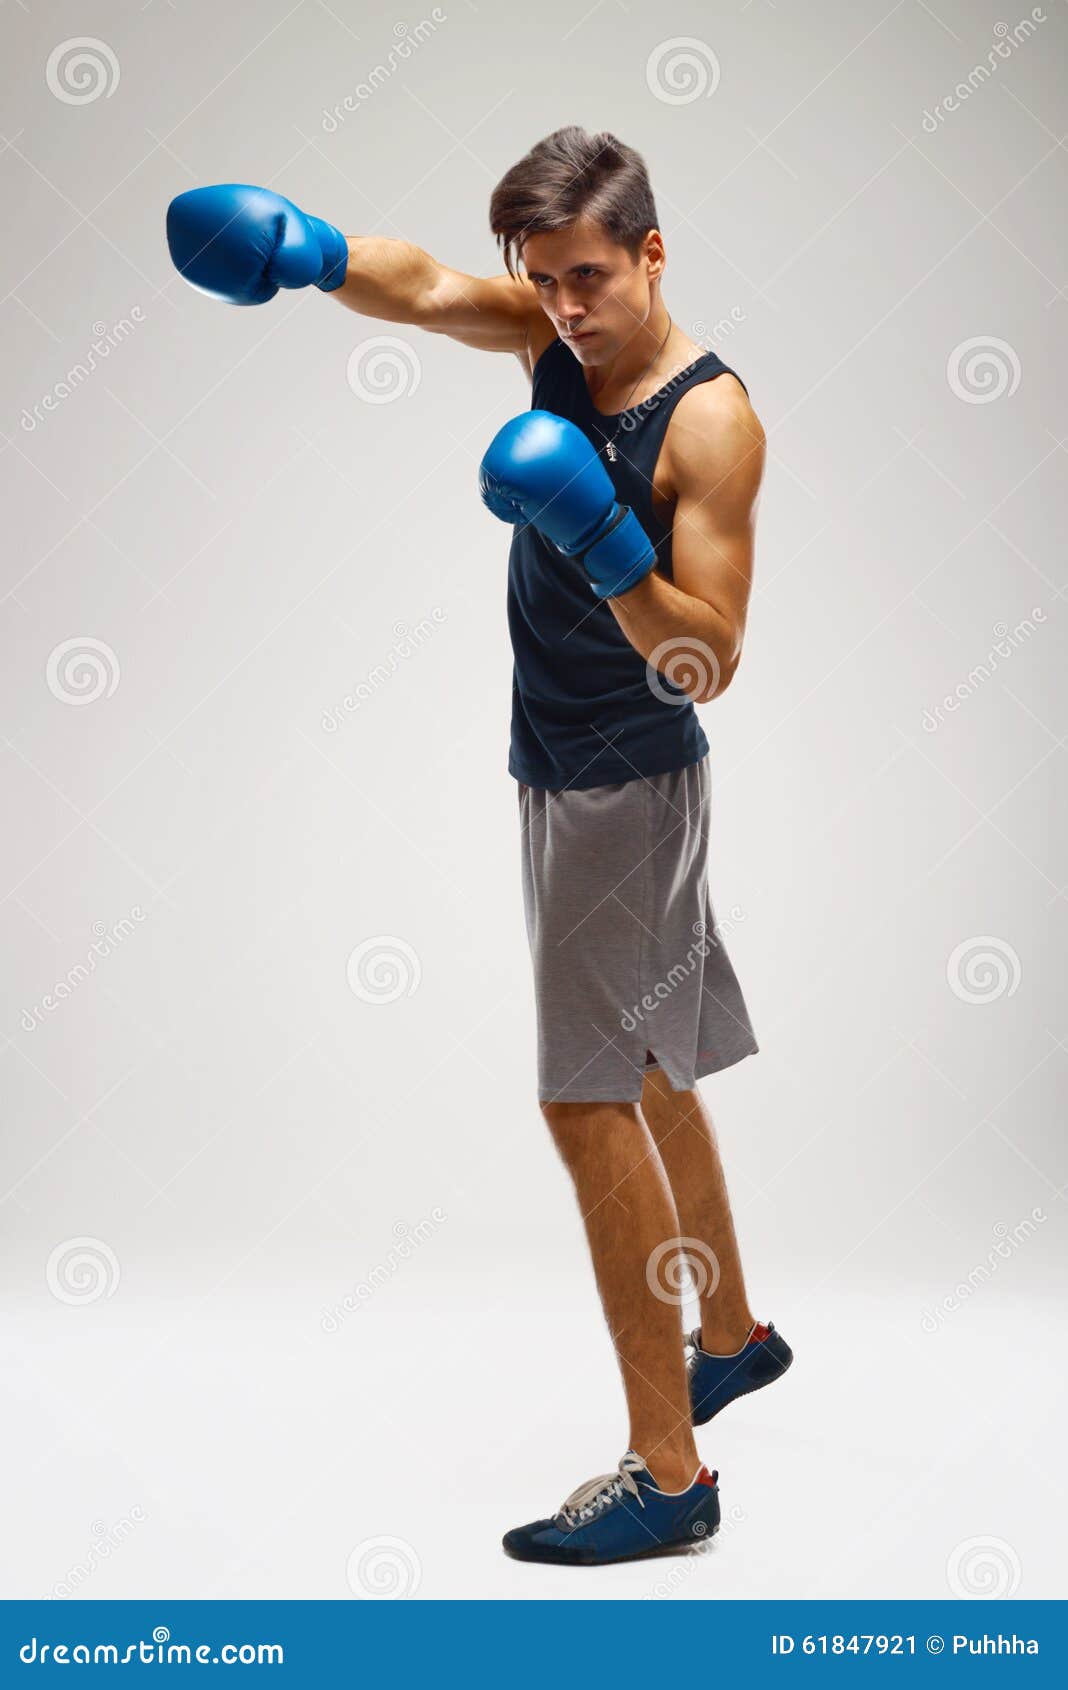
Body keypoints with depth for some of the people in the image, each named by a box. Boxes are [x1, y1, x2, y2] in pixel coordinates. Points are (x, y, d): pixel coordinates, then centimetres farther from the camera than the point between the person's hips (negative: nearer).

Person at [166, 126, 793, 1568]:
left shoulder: (711, 420, -19)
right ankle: (733, 1336, 39)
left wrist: (603, 544, -35)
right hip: (559, 772, 9)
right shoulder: (554, 330, 3)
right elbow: (425, 286, -10)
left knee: (589, 1100, -10)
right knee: (645, 1077, 19)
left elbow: (709, 666, -22)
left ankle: (667, 1476, -2)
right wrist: (308, 251, -29)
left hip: (631, 788, -8)